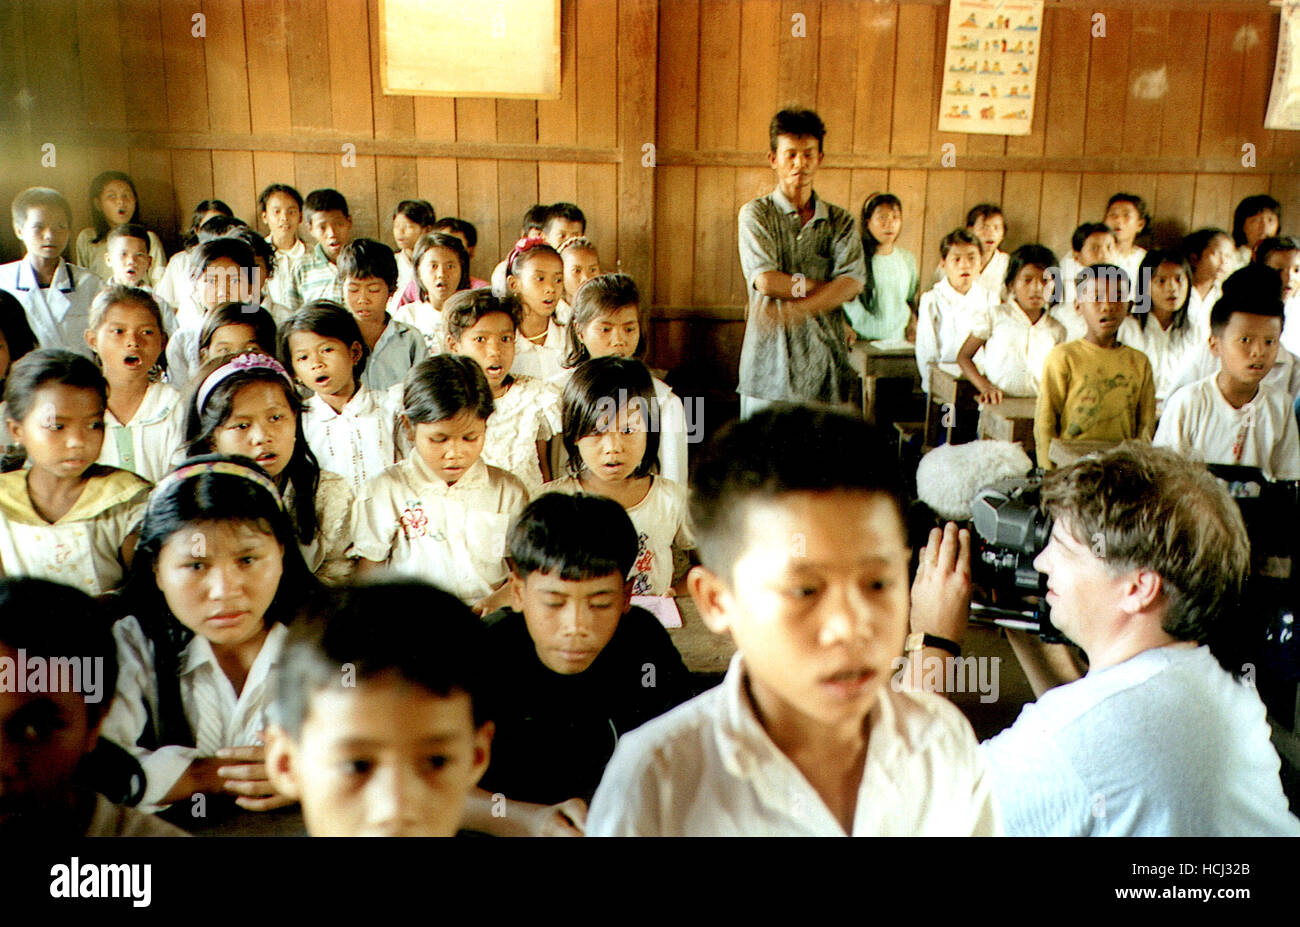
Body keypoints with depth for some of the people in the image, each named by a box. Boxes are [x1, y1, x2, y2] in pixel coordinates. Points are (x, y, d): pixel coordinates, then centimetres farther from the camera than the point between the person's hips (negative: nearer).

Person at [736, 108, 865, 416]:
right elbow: (765, 280, -12)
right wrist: (826, 287, -5)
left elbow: (853, 281, -6)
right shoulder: (756, 214, 2)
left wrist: (792, 311, -18)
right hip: (770, 358, -2)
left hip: (823, 357, 2)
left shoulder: (840, 221, 10)